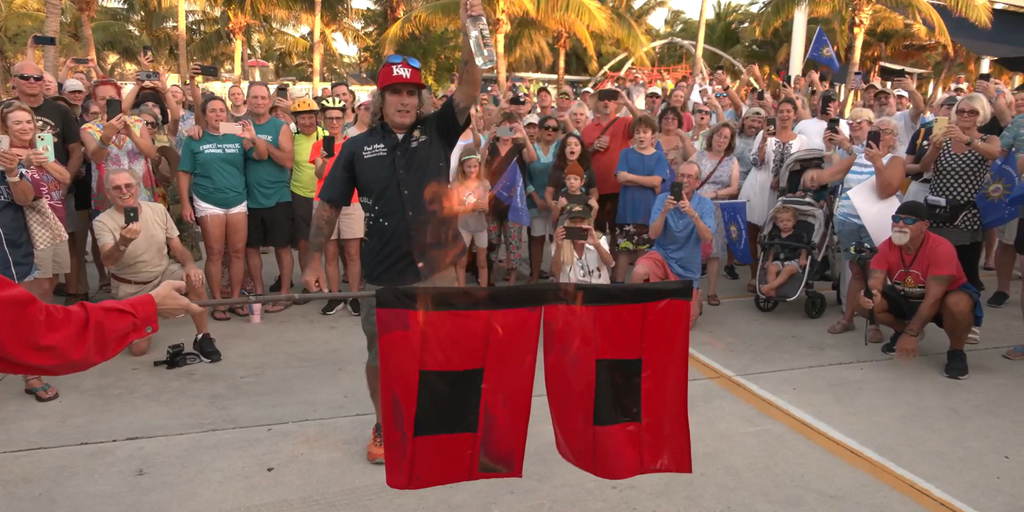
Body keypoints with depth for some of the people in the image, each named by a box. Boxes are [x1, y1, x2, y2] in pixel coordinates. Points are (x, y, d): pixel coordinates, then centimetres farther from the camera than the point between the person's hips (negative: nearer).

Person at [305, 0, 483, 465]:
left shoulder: (437, 133, 1)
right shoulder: (358, 148, 0)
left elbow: (469, 90, -12)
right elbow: (328, 206, 5)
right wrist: (314, 261, 4)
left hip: (436, 270, 0)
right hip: (383, 276, 0)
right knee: (380, 357, 14)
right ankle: (384, 428, 36)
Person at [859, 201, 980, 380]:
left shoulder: (940, 248, -30)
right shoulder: (886, 247, -17)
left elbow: (933, 298, -33)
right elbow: (875, 282, -26)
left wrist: (911, 334, -36)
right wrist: (870, 295, -52)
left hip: (944, 296, -4)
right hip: (906, 298, 5)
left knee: (958, 305, -39)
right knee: (865, 303, -18)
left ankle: (956, 352, -9)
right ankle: (902, 330, 12)